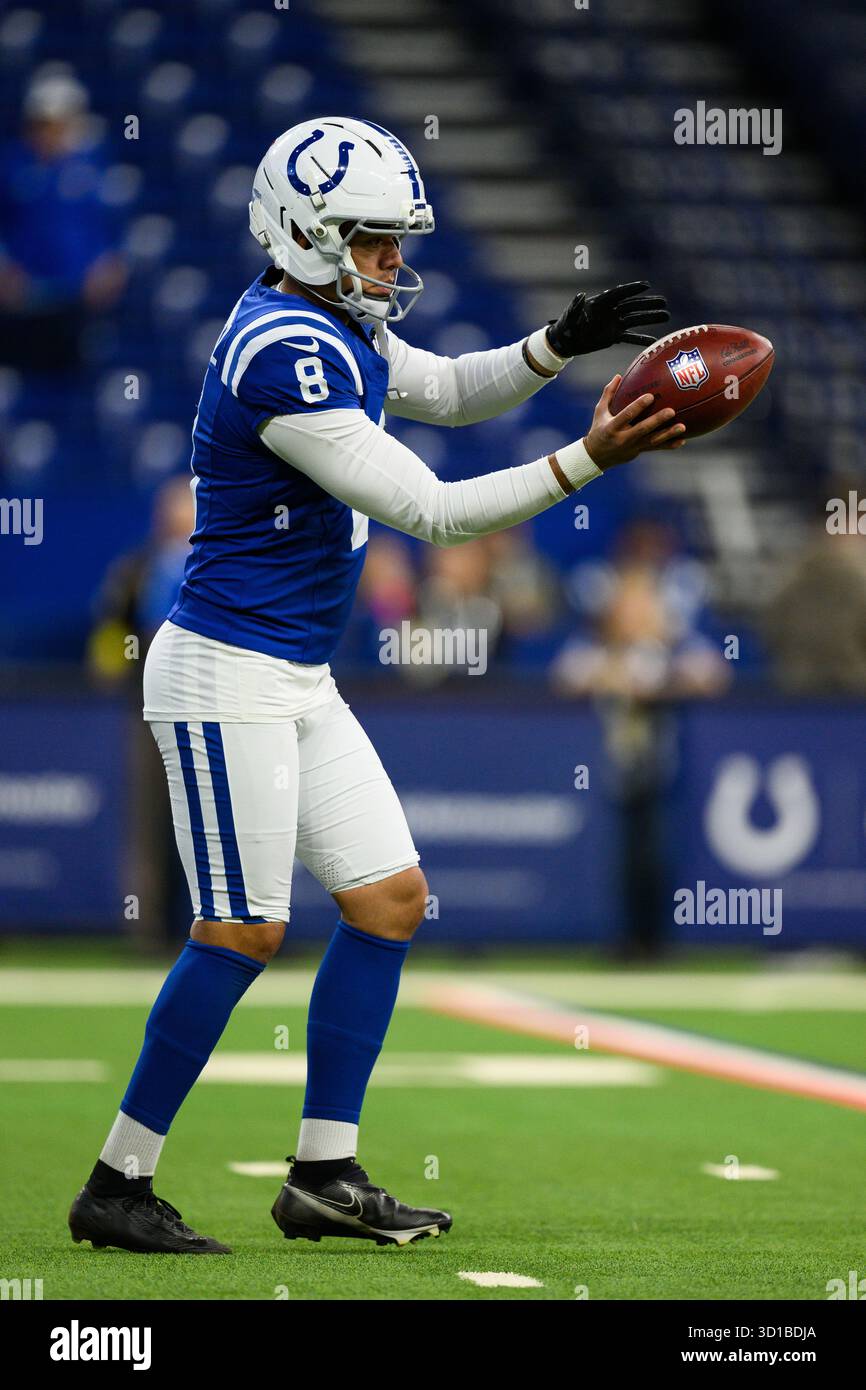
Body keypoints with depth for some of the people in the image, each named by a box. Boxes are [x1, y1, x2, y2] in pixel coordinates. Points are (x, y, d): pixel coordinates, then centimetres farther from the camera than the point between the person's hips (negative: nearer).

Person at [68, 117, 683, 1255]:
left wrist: (562, 343, 6)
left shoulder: (333, 327, 9)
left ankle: (324, 1177, 10)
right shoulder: (284, 358, -22)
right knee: (244, 932, -8)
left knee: (390, 898, 7)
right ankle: (116, 1190, 1)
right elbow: (429, 511, -22)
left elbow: (452, 391, 24)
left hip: (298, 684, 10)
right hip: (228, 678, -10)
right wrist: (591, 459, -23)